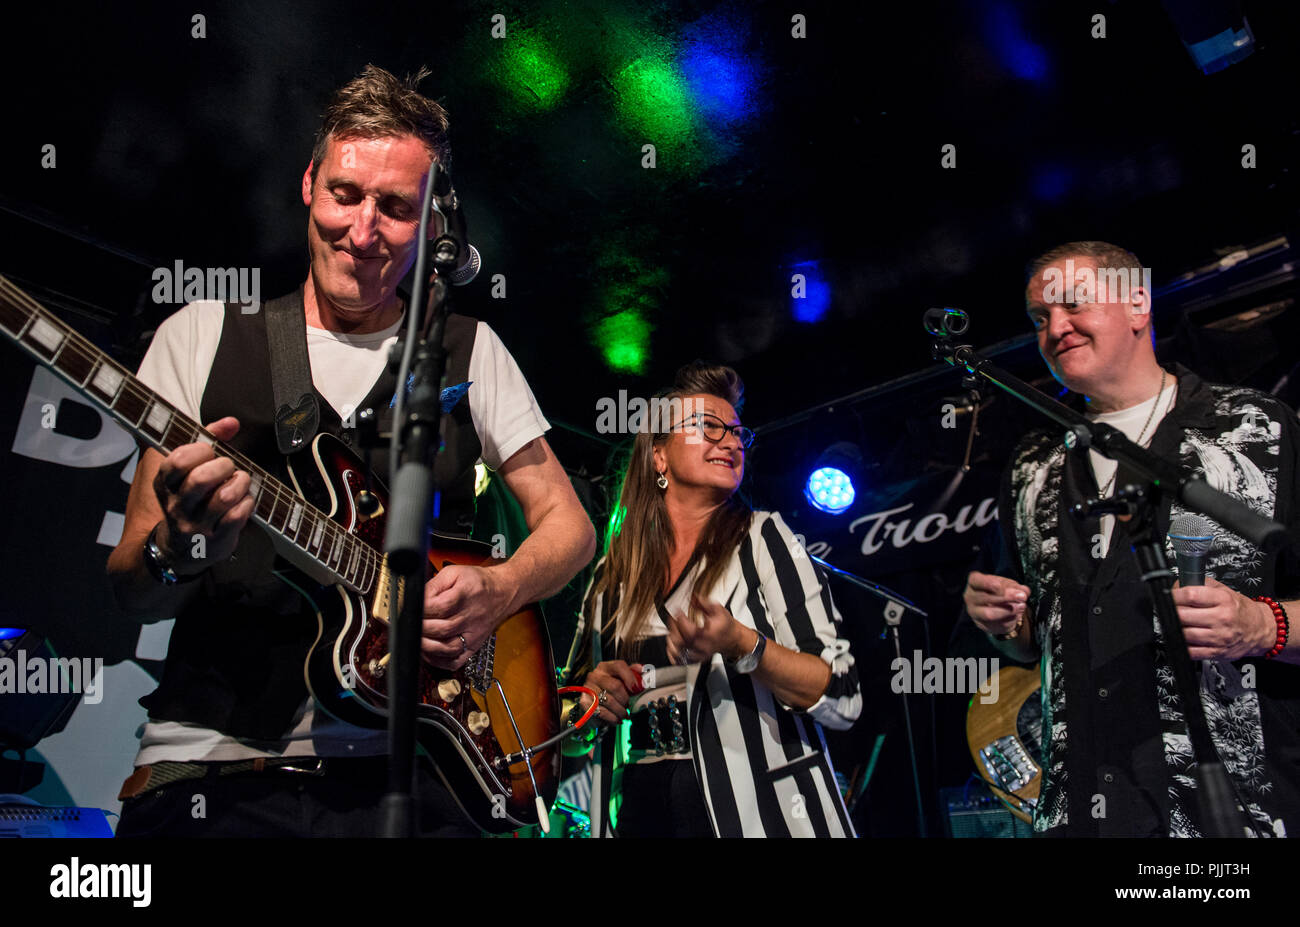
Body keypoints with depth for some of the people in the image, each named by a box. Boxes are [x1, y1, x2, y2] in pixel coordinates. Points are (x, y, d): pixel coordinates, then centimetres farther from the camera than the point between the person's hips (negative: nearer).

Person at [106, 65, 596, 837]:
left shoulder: (468, 351, 10)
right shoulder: (203, 335, 6)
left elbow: (569, 524, 13)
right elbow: (132, 593, 3)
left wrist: (496, 593, -9)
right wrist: (178, 549, -22)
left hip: (402, 768, 2)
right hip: (213, 757, -1)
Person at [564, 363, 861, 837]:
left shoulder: (763, 537, 0)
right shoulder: (611, 576, 8)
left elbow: (843, 700, -8)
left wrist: (743, 647, -23)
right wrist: (593, 694, -4)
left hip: (758, 811, -2)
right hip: (639, 810, 3)